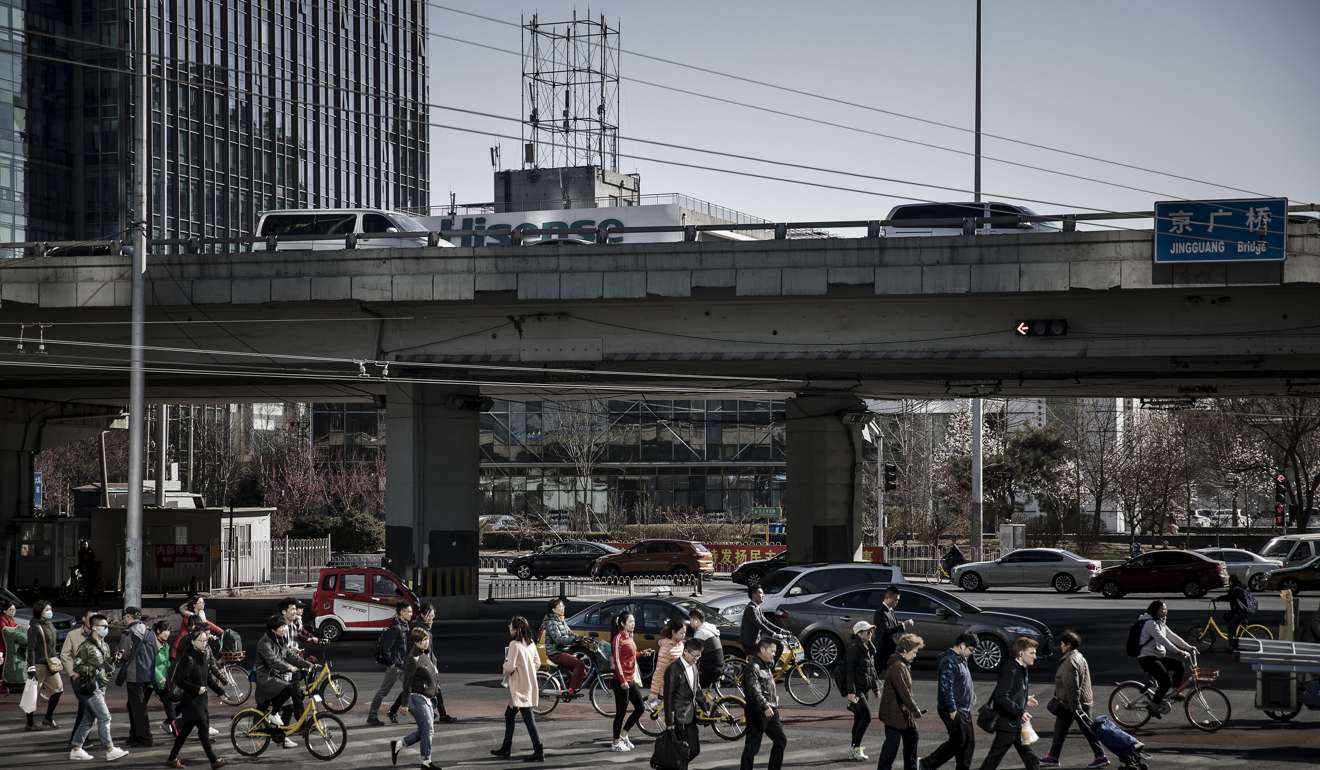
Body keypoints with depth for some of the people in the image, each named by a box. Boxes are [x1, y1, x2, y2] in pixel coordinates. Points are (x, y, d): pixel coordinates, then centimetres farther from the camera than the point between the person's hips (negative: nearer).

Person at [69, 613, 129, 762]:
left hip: (100, 686, 9)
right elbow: (76, 665, -13)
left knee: (88, 719, 12)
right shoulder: (86, 646, -13)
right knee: (104, 717, -11)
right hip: (90, 686, -9)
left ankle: (75, 749, 19)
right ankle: (110, 750, -9)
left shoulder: (105, 646, 14)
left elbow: (108, 665, 24)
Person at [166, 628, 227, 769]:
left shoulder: (204, 656, 9)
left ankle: (172, 759, 21)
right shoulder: (188, 659, -16)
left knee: (186, 729, 13)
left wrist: (221, 691, 13)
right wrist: (197, 689, -18)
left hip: (201, 698, 8)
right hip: (190, 699, -8)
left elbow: (209, 677, 18)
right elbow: (179, 680, -18)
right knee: (203, 728, -8)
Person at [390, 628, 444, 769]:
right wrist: (405, 703, -18)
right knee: (427, 729, -7)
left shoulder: (426, 655, 11)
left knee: (424, 730, 12)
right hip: (417, 697, -9)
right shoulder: (413, 659, -17)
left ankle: (397, 746, 23)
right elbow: (407, 682, -17)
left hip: (427, 698, 9)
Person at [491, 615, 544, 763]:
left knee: (528, 718, -8)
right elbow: (537, 663, 13)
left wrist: (505, 664, 0)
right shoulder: (530, 643, 7)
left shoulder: (515, 644, -17)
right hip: (530, 684, 9)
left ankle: (539, 752, -10)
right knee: (509, 715, 20)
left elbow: (510, 667, -20)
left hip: (519, 687, -9)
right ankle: (506, 748, 28)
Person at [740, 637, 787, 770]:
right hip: (757, 713, -10)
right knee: (752, 746, -5)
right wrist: (765, 707, -33)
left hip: (770, 711, 10)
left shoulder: (767, 666, 16)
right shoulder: (752, 667, -16)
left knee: (780, 741, 13)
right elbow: (754, 689, -27)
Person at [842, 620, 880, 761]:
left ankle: (854, 751, 15)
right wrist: (851, 691, -24)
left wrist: (876, 689, 22)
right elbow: (850, 670, -19)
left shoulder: (869, 648, 13)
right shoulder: (854, 648, -15)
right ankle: (856, 748, -9)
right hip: (856, 688, -9)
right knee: (866, 716, -15)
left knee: (859, 719, 10)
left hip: (865, 688, 9)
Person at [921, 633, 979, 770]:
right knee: (958, 742, -6)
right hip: (954, 711, -10)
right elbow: (946, 687, -23)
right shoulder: (949, 661, -18)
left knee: (969, 743, 9)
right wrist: (952, 710, -22)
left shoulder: (961, 659, 14)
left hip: (964, 710, 10)